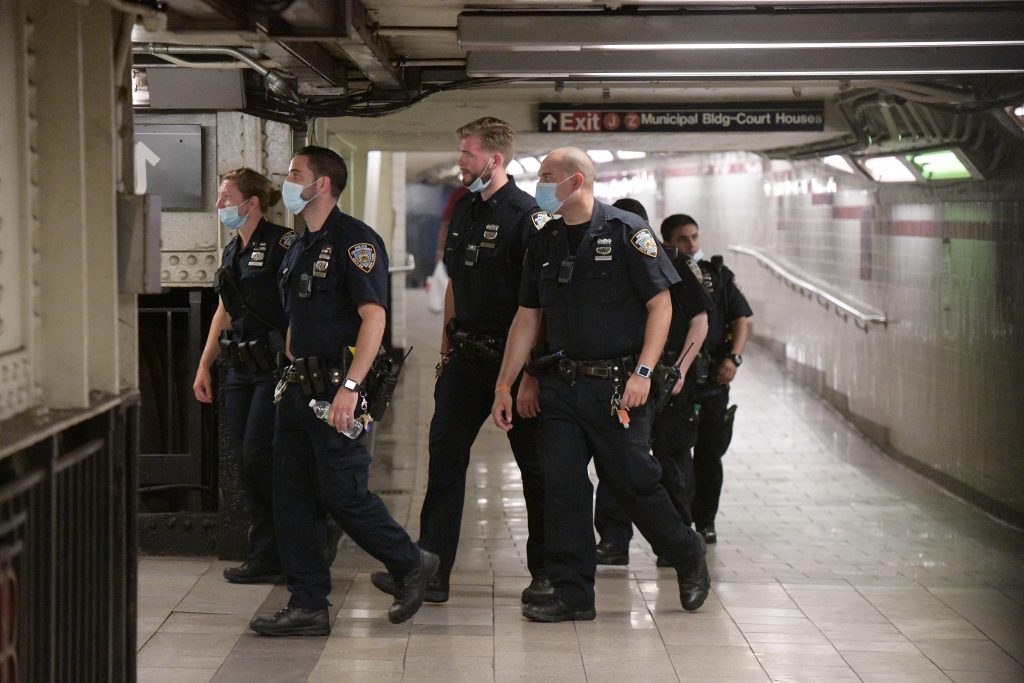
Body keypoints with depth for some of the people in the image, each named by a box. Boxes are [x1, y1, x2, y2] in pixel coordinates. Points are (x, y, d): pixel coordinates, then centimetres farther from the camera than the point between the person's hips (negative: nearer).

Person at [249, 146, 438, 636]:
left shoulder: (355, 241, -11)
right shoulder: (299, 248, 17)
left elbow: (374, 316, -19)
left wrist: (349, 387, -25)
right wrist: (290, 380, 17)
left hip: (335, 390, -9)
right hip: (298, 388, 9)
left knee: (343, 495, -6)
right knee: (291, 499, 6)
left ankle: (411, 564, 16)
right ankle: (307, 606, 11)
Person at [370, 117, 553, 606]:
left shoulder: (527, 216, -14)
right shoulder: (463, 211, 12)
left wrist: (531, 376, -21)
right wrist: (446, 348, 16)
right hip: (466, 358, 8)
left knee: (536, 468, 4)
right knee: (444, 459, 3)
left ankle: (546, 572, 15)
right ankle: (430, 571, 6)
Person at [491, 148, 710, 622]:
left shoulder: (626, 232, -6)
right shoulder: (544, 243, 11)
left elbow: (661, 304, -8)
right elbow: (527, 318, 15)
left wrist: (642, 372, -16)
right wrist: (504, 386, 12)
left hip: (616, 384, -5)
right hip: (561, 384, 5)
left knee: (633, 483, -1)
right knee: (562, 489, 0)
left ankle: (689, 559, 23)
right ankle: (572, 595, 8)